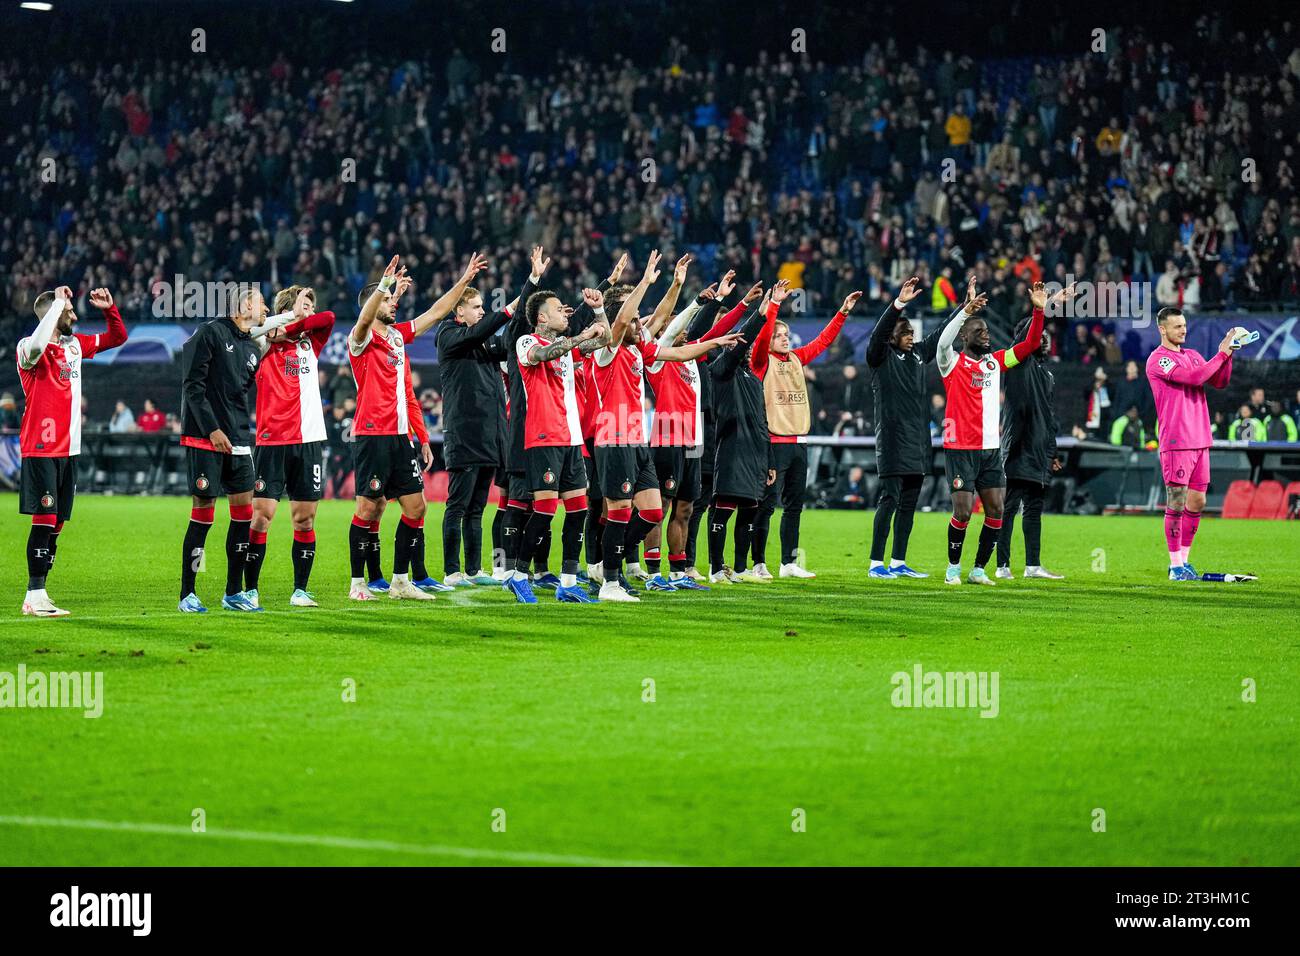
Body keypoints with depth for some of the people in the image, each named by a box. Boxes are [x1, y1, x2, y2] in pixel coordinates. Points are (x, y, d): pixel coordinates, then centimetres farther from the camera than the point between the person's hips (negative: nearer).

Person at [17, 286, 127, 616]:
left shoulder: (75, 344, 14)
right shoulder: (28, 348, -9)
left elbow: (117, 338, 26)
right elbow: (36, 345, -35)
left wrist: (109, 308, 7)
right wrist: (59, 302, -27)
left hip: (69, 449, 8)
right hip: (40, 449, -8)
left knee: (56, 522, 6)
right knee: (45, 518, -12)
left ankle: (37, 594, 9)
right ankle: (34, 596, -12)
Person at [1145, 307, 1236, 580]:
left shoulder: (1192, 355, 17)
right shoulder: (1158, 360, -8)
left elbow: (1220, 382, 14)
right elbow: (1195, 377, -19)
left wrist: (1227, 353, 1)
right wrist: (1221, 354, -13)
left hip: (1200, 440, 8)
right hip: (1176, 442, -8)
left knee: (1197, 502, 8)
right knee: (1177, 504, -6)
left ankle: (1184, 559, 16)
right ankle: (1176, 565, -2)